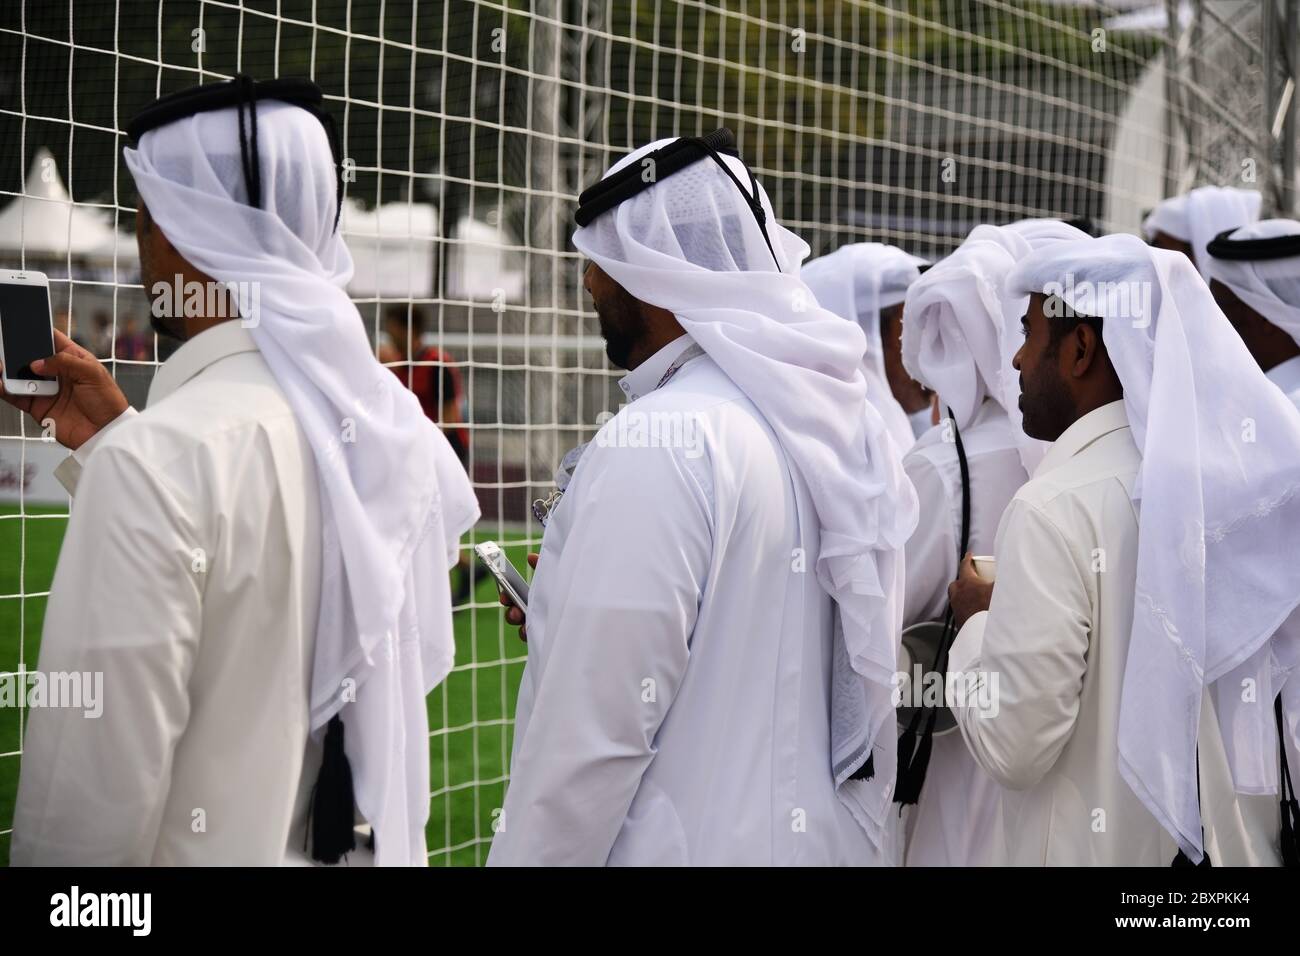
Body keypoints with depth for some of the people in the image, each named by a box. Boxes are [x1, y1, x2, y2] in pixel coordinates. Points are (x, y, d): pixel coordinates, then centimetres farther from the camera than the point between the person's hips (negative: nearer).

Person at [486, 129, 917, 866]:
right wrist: (575, 611, 15)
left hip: (691, 842, -8)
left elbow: (595, 734, -23)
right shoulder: (840, 414, 6)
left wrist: (528, 854, -14)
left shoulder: (658, 444, -21)